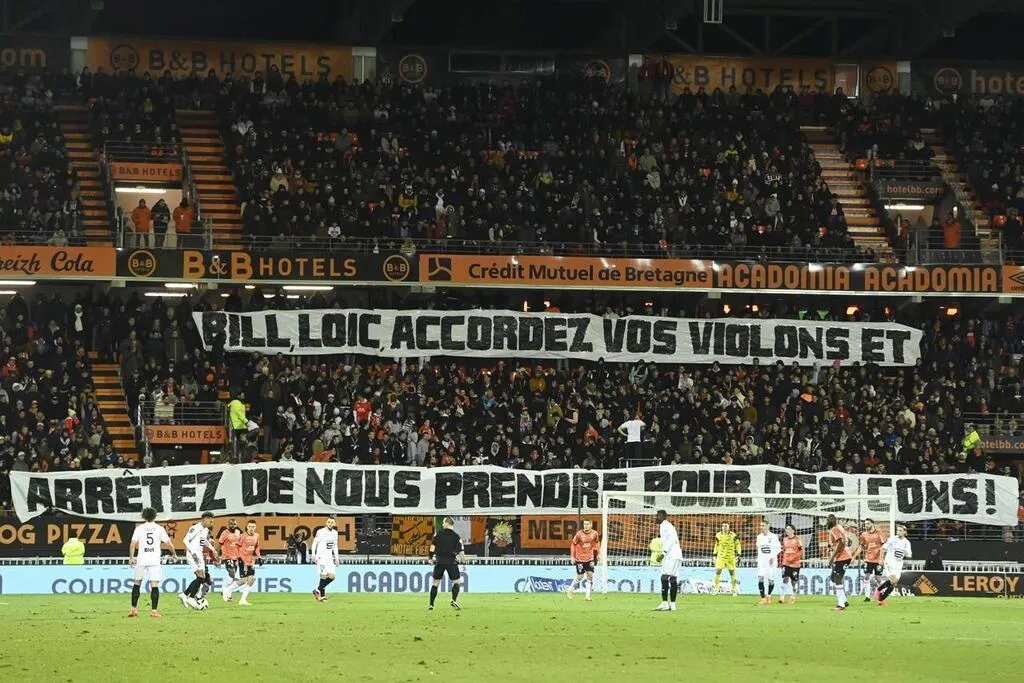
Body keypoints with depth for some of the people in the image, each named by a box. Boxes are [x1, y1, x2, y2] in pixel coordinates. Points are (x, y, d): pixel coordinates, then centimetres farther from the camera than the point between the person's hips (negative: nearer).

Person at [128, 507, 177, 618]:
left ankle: (133, 609, 11)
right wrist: (174, 554, 18)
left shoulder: (139, 528, 3)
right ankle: (154, 610, -10)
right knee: (154, 585, -3)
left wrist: (131, 557, 1)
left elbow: (133, 544, -5)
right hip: (154, 561, -1)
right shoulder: (160, 529, 3)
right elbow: (168, 543, 4)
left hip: (141, 560, 1)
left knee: (137, 583, 13)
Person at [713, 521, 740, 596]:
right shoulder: (718, 535, 3)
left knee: (732, 573, 3)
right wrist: (715, 555, 12)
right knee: (717, 573, -7)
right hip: (721, 556, 1)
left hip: (730, 558, -1)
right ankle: (716, 590, 0)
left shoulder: (733, 535, -5)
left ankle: (734, 590, 12)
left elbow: (737, 545, 3)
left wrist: (738, 555, -2)